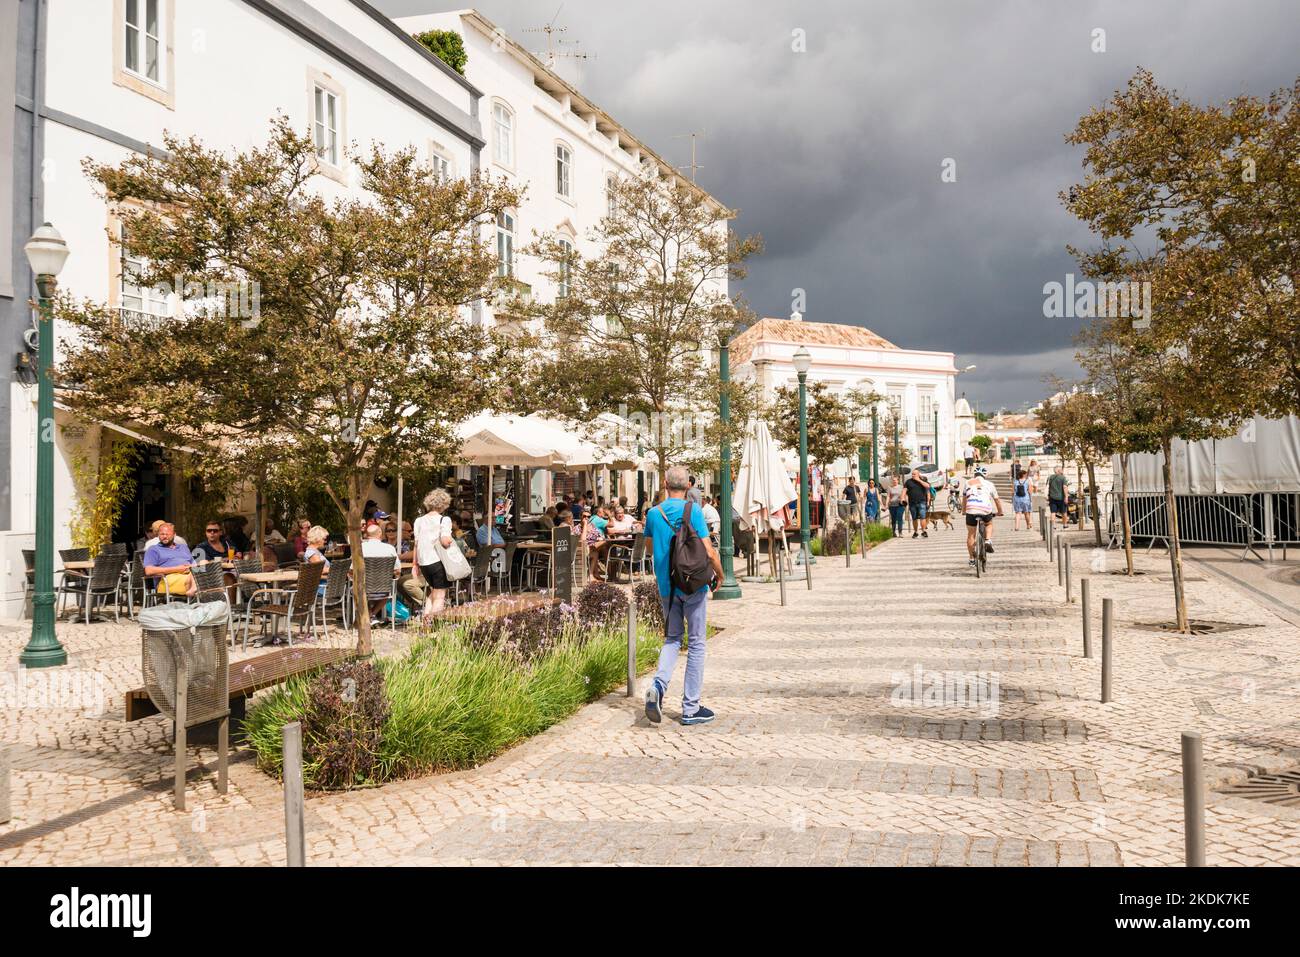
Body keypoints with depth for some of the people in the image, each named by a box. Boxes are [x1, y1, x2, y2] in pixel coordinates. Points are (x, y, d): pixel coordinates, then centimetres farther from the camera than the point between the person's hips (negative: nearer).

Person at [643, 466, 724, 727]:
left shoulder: (653, 513, 2)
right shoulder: (693, 510, -11)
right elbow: (709, 551, -13)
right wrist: (719, 574, 3)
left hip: (666, 586, 4)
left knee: (672, 638, 17)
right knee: (696, 643, 6)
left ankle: (658, 685, -9)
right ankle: (691, 708, 9)